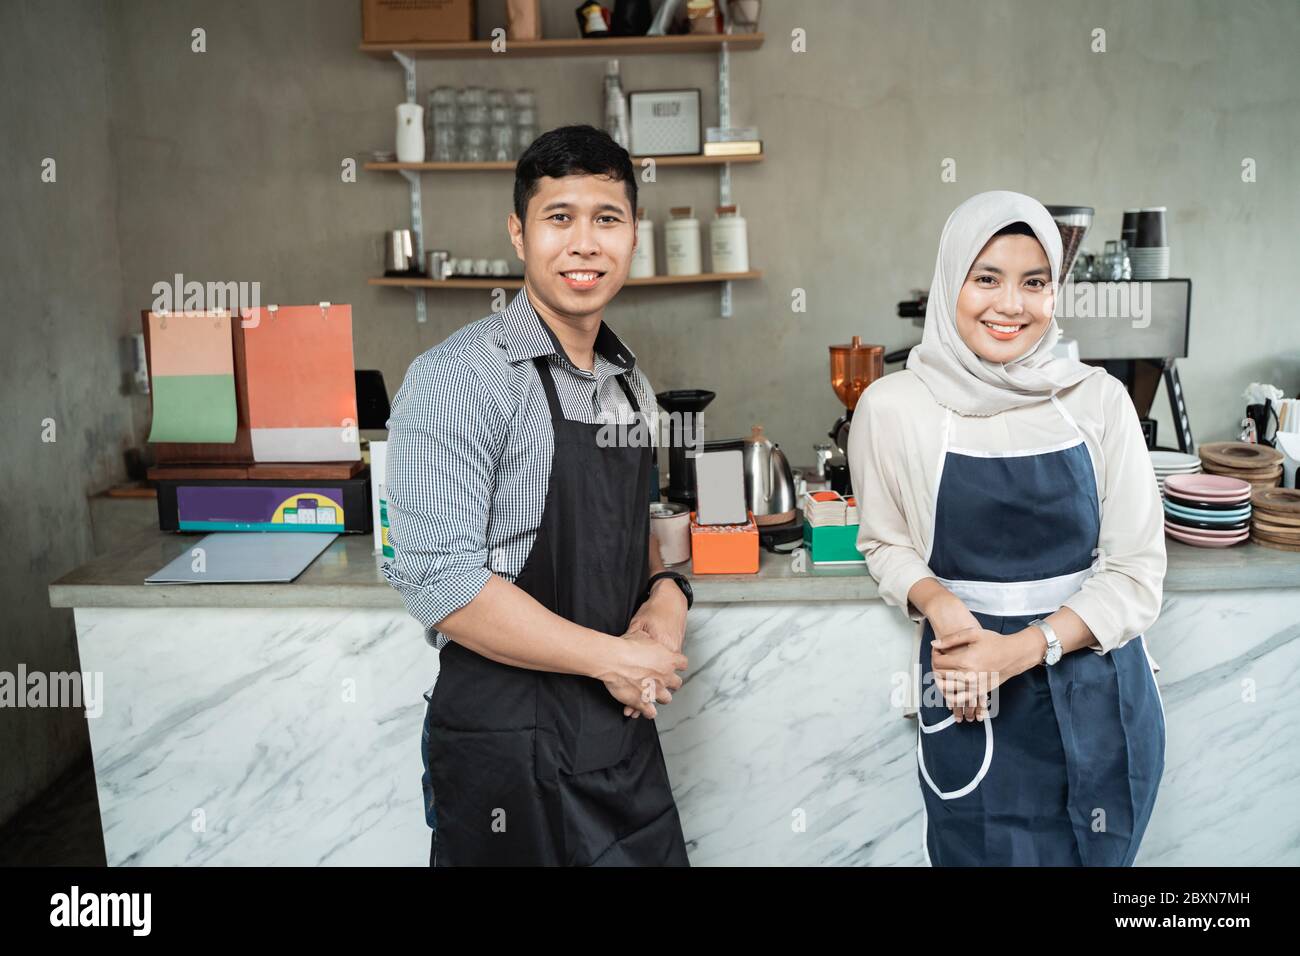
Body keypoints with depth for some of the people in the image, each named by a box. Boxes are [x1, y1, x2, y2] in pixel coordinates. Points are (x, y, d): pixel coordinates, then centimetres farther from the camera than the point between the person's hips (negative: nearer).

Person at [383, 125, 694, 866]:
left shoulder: (629, 380, 7)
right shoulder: (459, 378, -16)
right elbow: (439, 580, -22)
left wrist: (666, 591, -4)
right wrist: (611, 658, -16)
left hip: (624, 728, 7)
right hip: (508, 744, -7)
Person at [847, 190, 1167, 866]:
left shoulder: (1098, 400, -6)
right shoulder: (893, 407, -8)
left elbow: (1137, 572, -6)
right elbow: (883, 544, 5)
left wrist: (1019, 649, -19)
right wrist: (938, 602, -16)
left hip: (1098, 690, 2)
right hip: (969, 702, -1)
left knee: (1097, 857, 16)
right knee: (982, 851, 11)